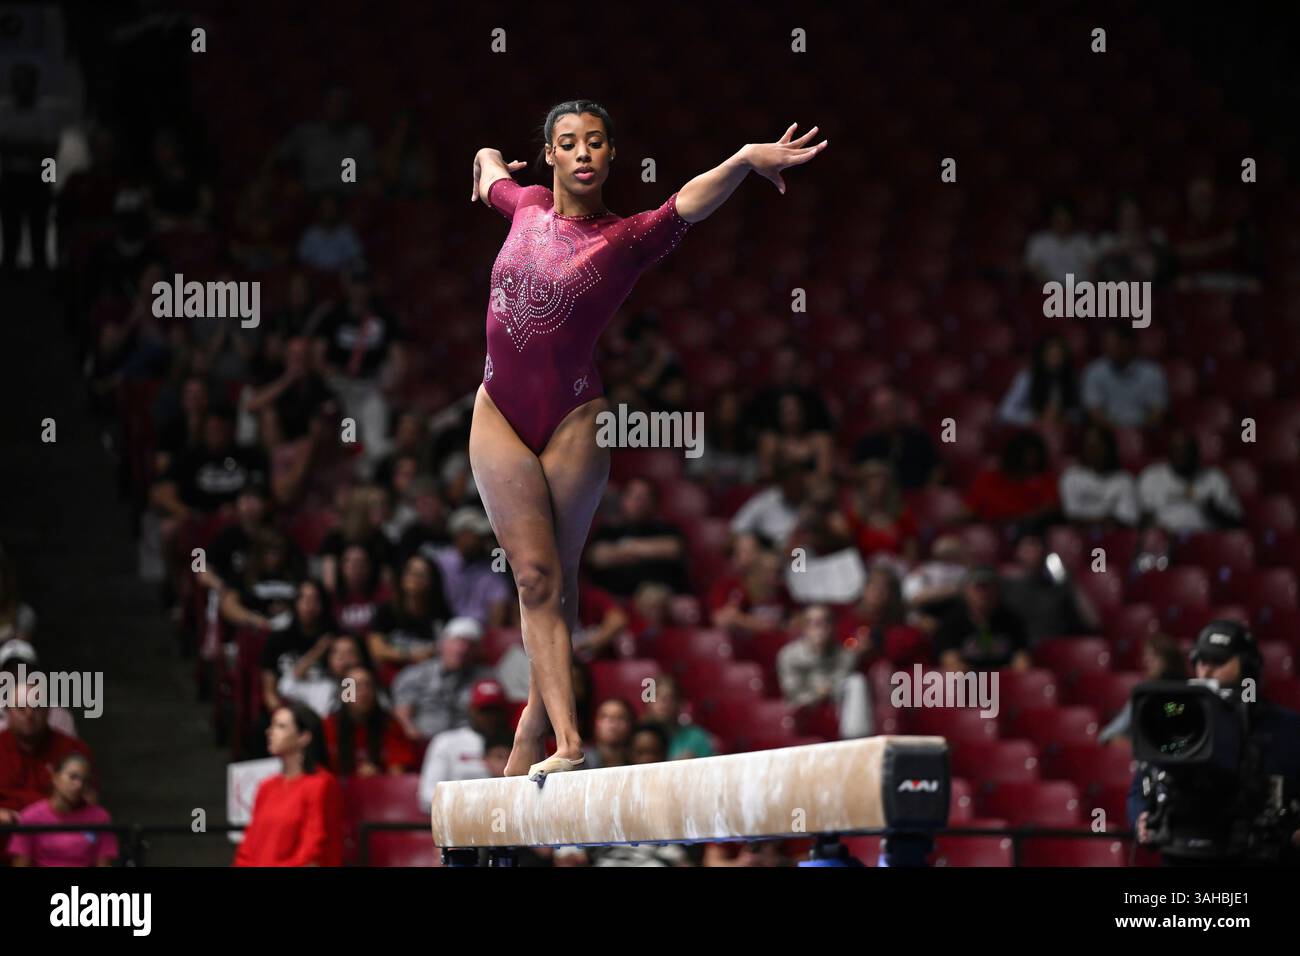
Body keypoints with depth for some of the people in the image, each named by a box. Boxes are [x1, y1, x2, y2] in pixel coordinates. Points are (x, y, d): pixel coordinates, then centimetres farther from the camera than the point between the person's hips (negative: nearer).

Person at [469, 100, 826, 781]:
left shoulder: (629, 238, -5)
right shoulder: (528, 206, 5)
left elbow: (689, 202, -24)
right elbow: (489, 173, 29)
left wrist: (743, 160, -42)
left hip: (573, 420, -2)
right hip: (501, 416, 2)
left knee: (555, 579, 5)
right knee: (535, 573, -5)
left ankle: (537, 722, 21)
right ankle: (567, 739, -11)